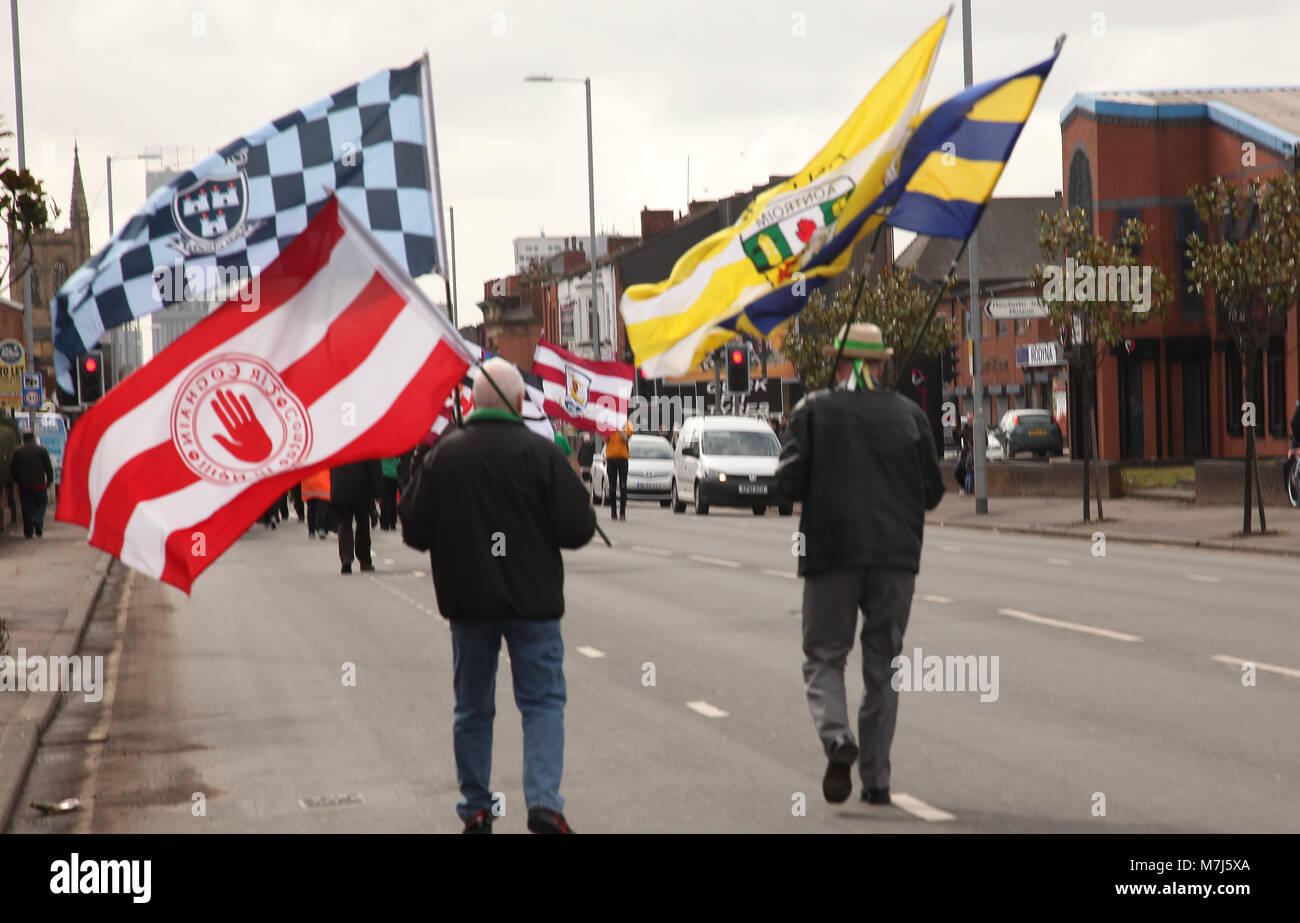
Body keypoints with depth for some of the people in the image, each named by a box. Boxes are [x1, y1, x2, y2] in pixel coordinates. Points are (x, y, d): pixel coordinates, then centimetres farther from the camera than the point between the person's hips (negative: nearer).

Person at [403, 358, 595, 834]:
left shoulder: (443, 454, -3)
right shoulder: (539, 452, -11)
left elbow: (414, 527, 2)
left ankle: (474, 809, 15)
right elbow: (578, 528, -10)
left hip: (467, 599, 2)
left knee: (472, 708, 13)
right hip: (531, 600, -2)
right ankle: (543, 800, -11)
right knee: (543, 701, 4)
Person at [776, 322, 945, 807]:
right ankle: (876, 778, 9)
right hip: (896, 555, 2)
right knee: (882, 666, 9)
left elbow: (790, 482, -6)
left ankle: (837, 739, -19)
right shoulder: (908, 413, 5)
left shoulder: (814, 411, -1)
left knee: (824, 656, 7)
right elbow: (932, 491, 6)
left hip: (831, 552, -2)